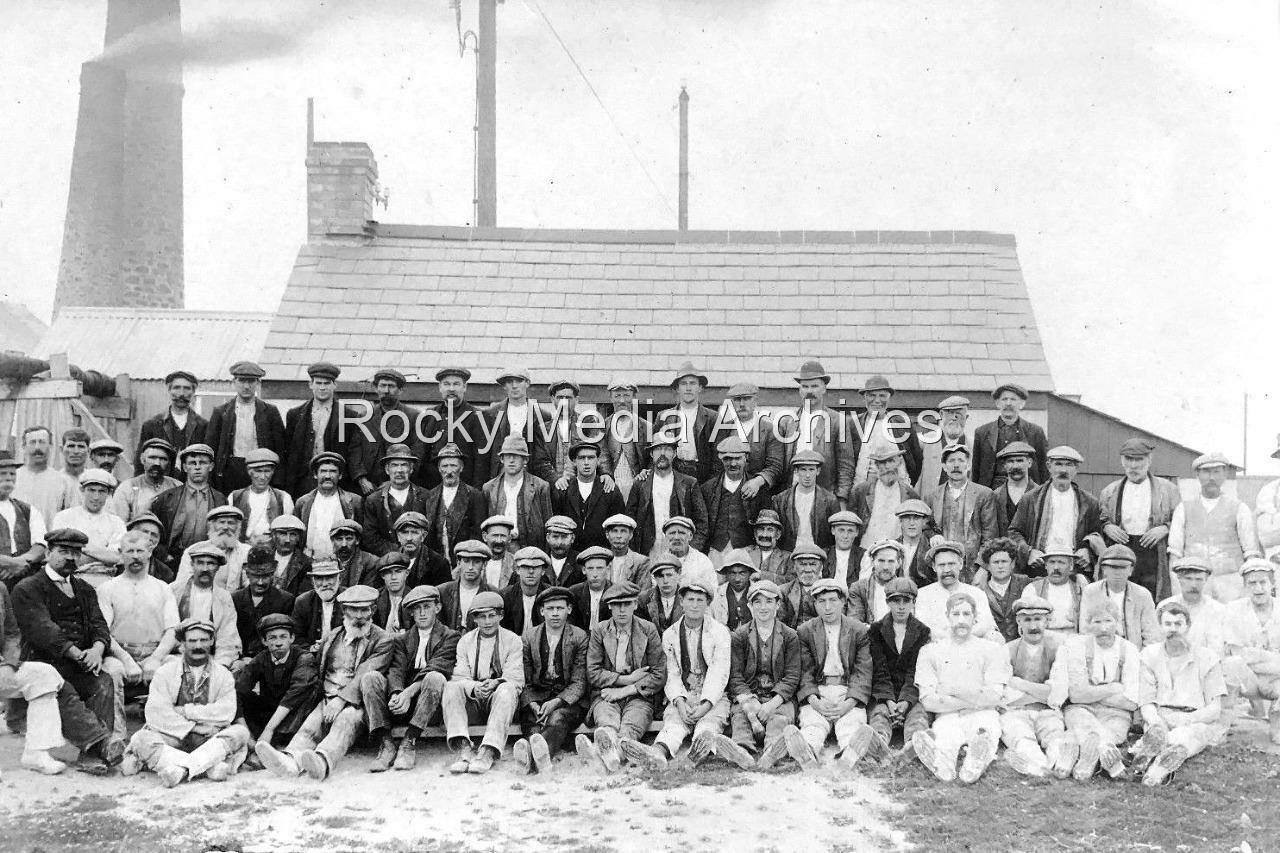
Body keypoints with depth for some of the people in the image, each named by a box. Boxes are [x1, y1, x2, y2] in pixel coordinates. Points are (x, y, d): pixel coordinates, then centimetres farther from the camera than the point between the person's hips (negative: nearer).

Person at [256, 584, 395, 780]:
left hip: (356, 701, -4)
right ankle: (290, 760, -58)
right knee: (310, 725, -27)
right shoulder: (332, 637, 22)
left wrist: (341, 699, -20)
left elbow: (364, 676, -10)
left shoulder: (383, 640, 4)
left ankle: (322, 762, -65)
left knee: (346, 720, -37)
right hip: (328, 699, 4)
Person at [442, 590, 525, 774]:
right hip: (471, 702, 2)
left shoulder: (513, 641, 5)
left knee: (507, 689, -33)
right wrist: (474, 688, -23)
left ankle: (488, 752, -44)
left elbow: (515, 680, -5)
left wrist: (495, 684, -28)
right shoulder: (465, 641, 12)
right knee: (451, 688, -27)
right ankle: (463, 749, -41)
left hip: (497, 700, -2)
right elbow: (460, 677, 1)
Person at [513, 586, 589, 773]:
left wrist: (556, 702, -19)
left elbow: (579, 683, -1)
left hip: (569, 700, -2)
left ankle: (532, 754, -65)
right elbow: (525, 682, 8)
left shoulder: (581, 638, 4)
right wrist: (533, 705, -14)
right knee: (531, 722, -32)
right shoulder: (529, 638, 11)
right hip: (536, 698, 2)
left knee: (558, 719, -35)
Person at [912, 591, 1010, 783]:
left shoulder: (993, 650, 14)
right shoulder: (930, 651, 15)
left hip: (982, 715, -1)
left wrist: (954, 690, -7)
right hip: (947, 717, 1)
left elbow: (994, 697, 2)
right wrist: (975, 700, -4)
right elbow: (927, 701, 2)